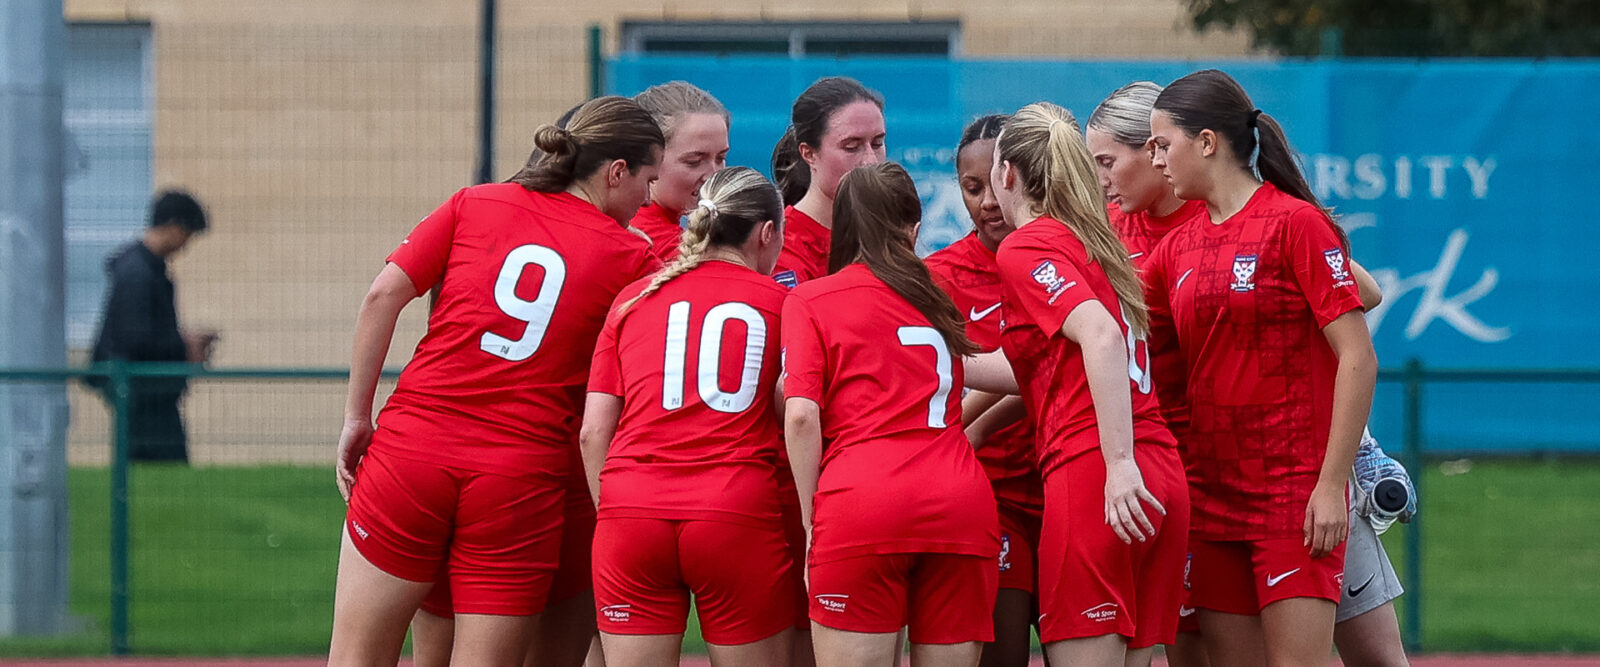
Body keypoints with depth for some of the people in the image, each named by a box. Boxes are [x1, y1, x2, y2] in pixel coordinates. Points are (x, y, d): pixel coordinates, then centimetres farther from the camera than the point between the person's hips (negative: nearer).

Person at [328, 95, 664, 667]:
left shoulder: (475, 205, 8)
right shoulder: (630, 260, 2)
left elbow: (382, 296, 2)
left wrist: (357, 417, 6)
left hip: (411, 447, 2)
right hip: (520, 479, -2)